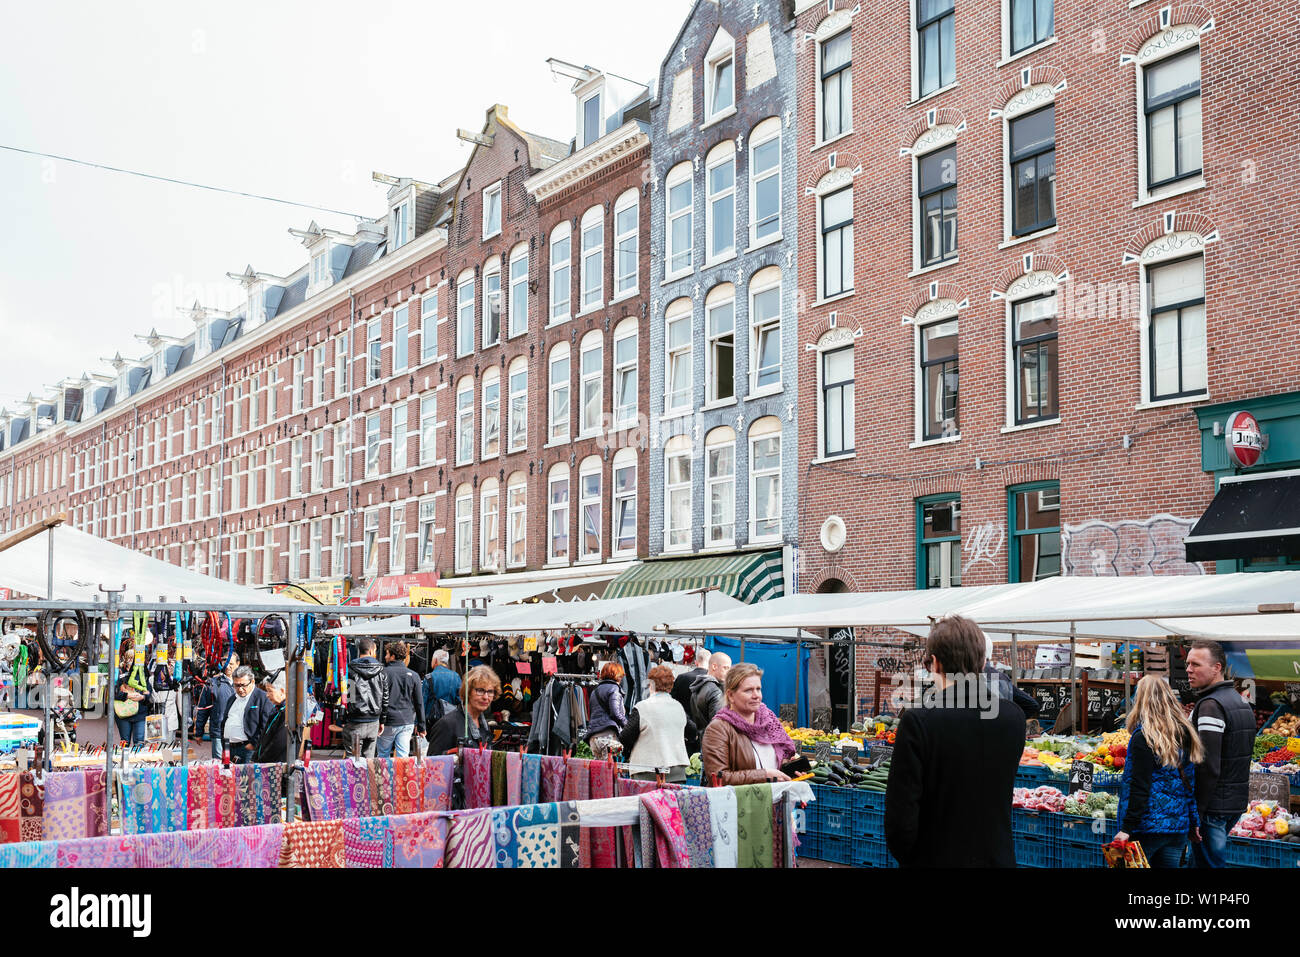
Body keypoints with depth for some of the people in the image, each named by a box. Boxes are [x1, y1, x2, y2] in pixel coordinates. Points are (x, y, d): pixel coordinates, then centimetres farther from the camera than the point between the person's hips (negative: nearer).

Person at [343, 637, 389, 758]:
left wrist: (343, 720, 0)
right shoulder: (381, 672, 4)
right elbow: (385, 700, 8)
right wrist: (382, 721, 17)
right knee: (369, 758, 11)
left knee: (353, 759, 1)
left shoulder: (349, 671, -6)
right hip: (374, 722, 3)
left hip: (354, 722, -3)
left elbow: (344, 697, -8)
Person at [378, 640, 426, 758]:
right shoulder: (413, 675, 3)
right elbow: (419, 703, 5)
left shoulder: (384, 673, -6)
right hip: (407, 722, 3)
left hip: (388, 722, -2)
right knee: (403, 756, 3)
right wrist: (421, 727, 11)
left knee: (383, 755, 11)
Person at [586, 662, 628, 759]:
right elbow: (615, 713, -12)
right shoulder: (613, 689, -2)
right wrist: (626, 723, 0)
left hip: (593, 737, 8)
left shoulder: (595, 691, 22)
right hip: (608, 734, -8)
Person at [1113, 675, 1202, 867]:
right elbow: (1192, 784, 14)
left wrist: (1127, 828, -15)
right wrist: (1193, 824, 21)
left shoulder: (1143, 736, -12)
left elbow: (1139, 787, -17)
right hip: (1178, 828, 7)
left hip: (1148, 827, -7)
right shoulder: (1185, 734, 9)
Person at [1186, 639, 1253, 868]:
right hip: (1238, 804, 10)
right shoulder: (1243, 704, 14)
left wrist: (1195, 813, -20)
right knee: (1216, 856, 19)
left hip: (1213, 806, -10)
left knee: (1210, 862, -3)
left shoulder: (1210, 705, -18)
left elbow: (1208, 767, -23)